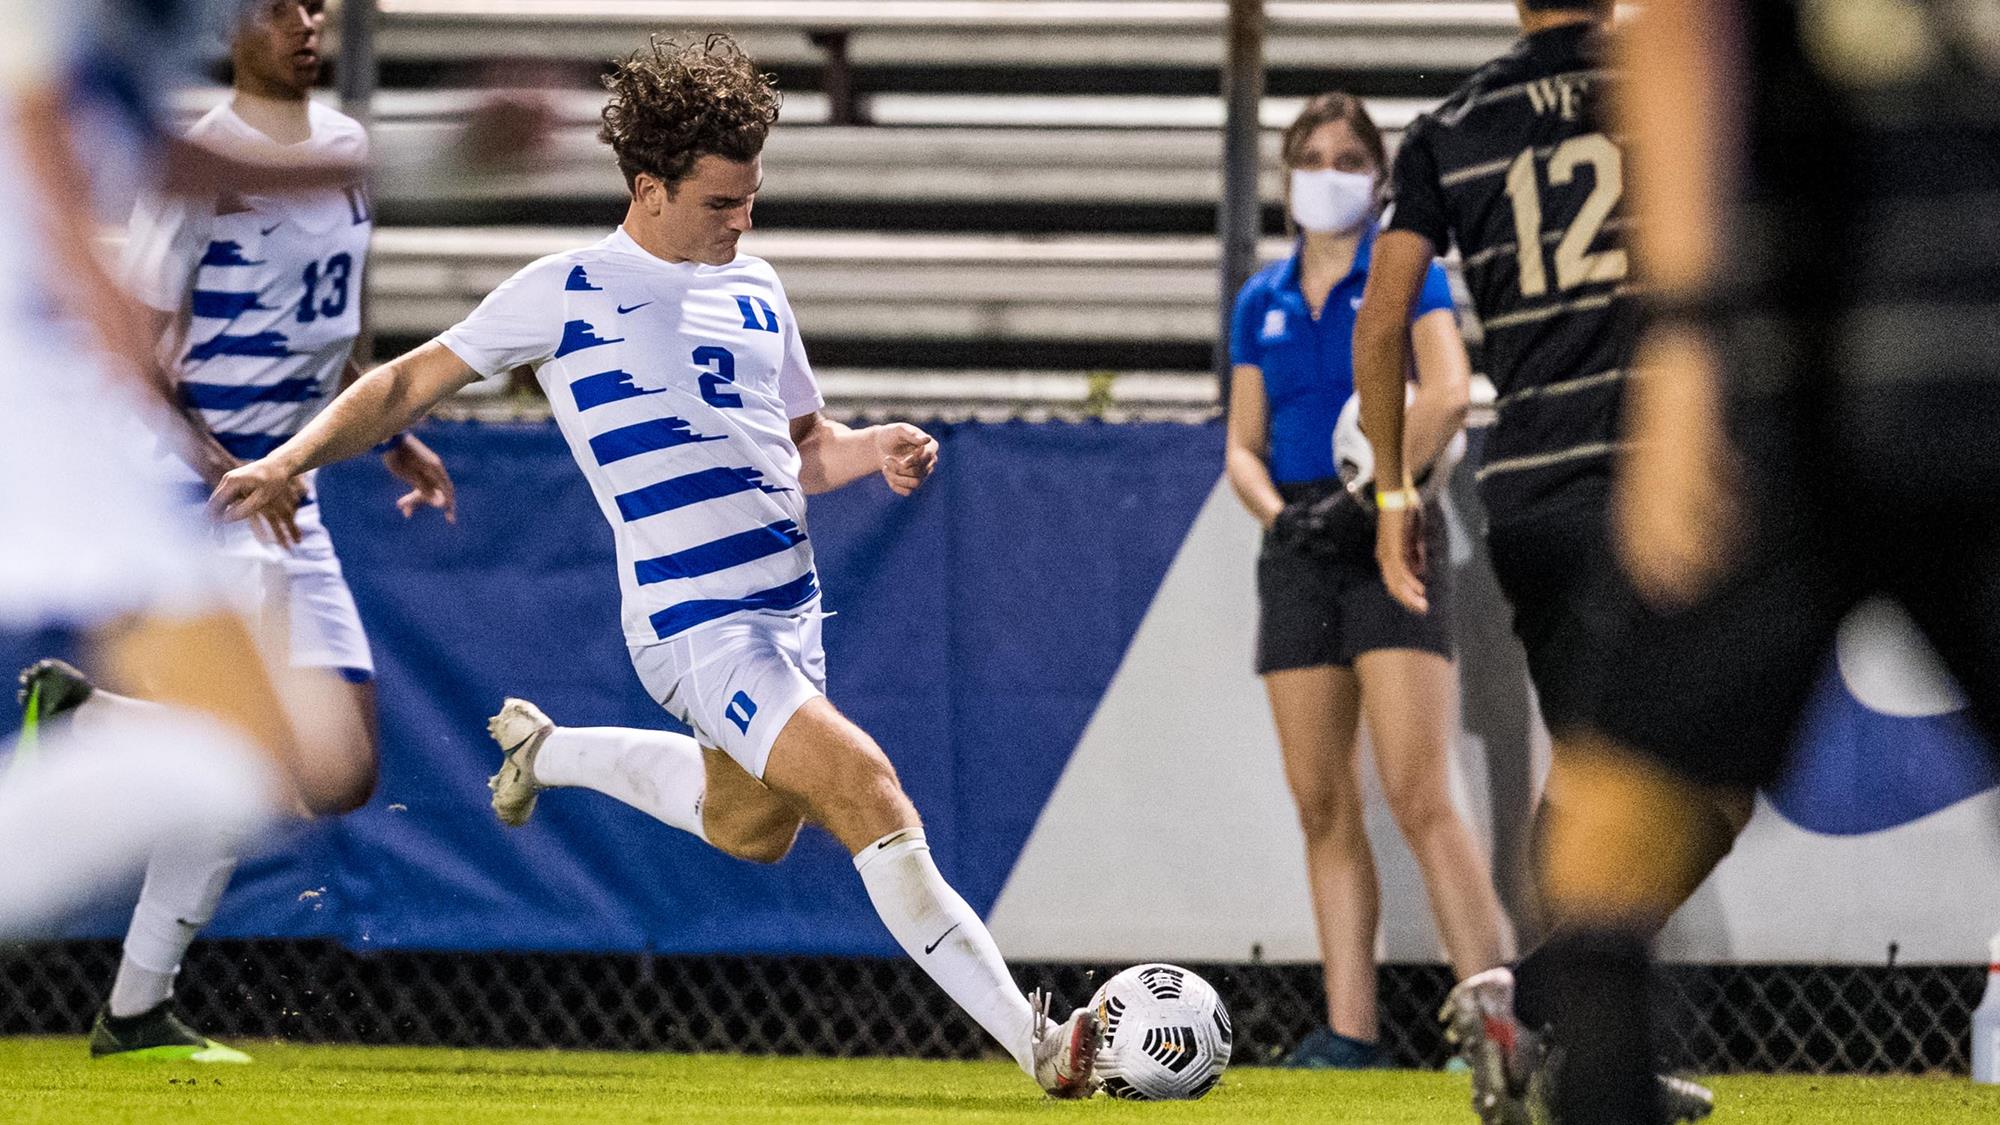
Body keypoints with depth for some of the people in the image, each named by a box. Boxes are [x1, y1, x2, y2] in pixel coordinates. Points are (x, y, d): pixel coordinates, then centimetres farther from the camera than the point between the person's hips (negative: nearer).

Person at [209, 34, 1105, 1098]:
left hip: (789, 607, 8)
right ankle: (1035, 1042, -22)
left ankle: (547, 751, 46)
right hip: (695, 625, -8)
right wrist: (289, 460, -9)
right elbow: (411, 384, 2)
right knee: (870, 796, -22)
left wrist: (878, 449, 1)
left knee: (750, 828, 25)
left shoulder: (754, 290, 13)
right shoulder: (568, 291, -5)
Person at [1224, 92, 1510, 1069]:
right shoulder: (1261, 302, 16)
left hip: (1387, 540, -6)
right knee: (1322, 805, 1)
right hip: (1299, 548, 6)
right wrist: (1275, 510, -5)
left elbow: (1447, 393, -14)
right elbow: (1243, 445, 15)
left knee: (1417, 795, -16)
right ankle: (1349, 1027, 1)